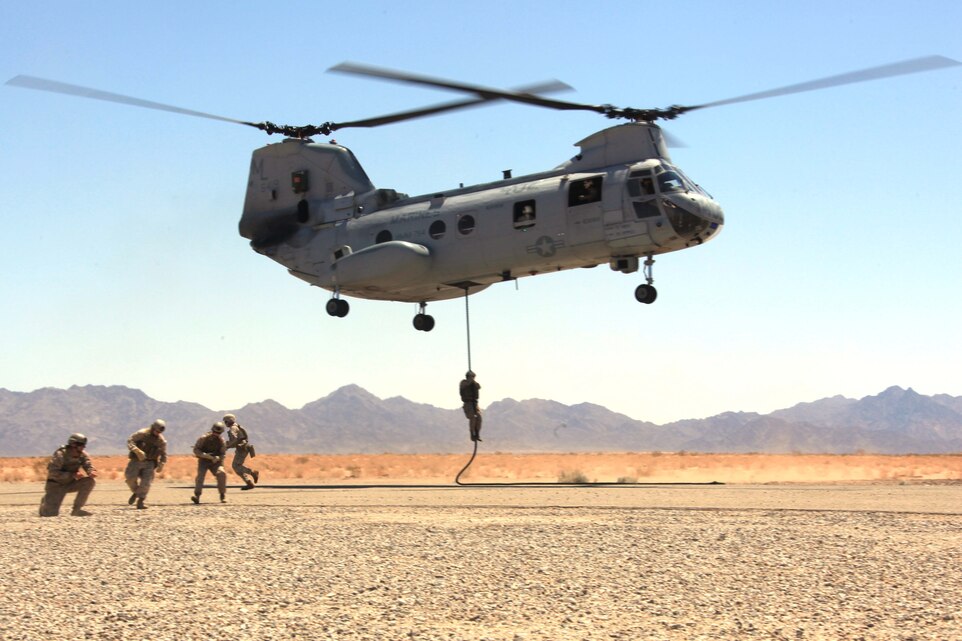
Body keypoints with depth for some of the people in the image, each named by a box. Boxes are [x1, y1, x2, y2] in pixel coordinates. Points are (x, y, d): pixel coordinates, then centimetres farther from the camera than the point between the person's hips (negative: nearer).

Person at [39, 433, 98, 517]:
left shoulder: (82, 455, -8)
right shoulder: (60, 455, -24)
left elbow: (89, 466, -10)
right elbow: (53, 472, -30)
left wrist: (92, 472, -37)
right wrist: (73, 475, -38)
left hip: (70, 484, 5)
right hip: (56, 485, -5)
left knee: (90, 481, -20)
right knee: (51, 513, -17)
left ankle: (76, 509, -10)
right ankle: (45, 503, 21)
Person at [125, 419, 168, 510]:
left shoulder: (162, 441, 2)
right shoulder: (142, 433, -8)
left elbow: (163, 455, 14)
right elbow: (130, 441, -14)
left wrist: (161, 465, -1)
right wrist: (137, 451, -28)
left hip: (149, 463, 2)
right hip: (136, 460, -2)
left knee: (146, 483, -11)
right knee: (130, 477, -15)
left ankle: (140, 502, -3)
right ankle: (135, 492, 14)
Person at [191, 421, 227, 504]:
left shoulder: (221, 441, -5)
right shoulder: (204, 438, -11)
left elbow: (223, 454, -1)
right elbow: (196, 450, -11)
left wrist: (217, 458, -24)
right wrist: (205, 455, -26)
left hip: (215, 462, 1)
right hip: (203, 461, -1)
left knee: (222, 474, -22)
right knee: (200, 475, -24)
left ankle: (223, 495, -10)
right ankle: (197, 496, -31)